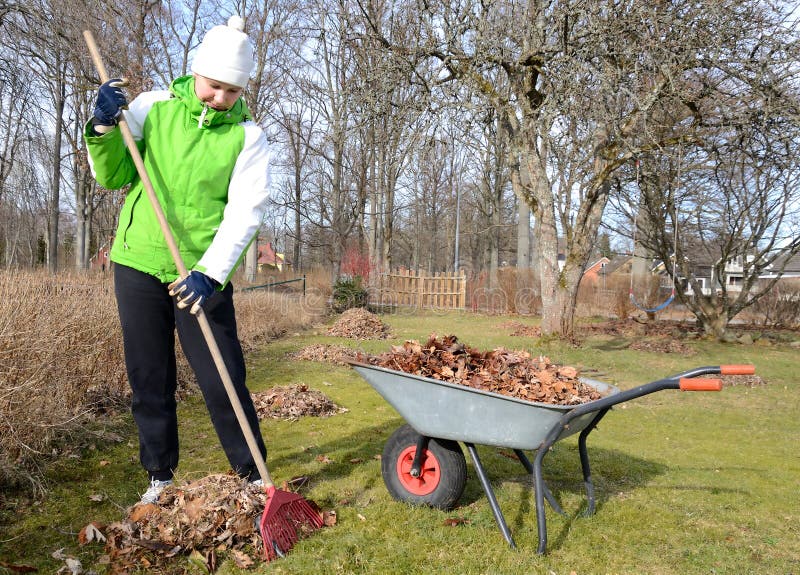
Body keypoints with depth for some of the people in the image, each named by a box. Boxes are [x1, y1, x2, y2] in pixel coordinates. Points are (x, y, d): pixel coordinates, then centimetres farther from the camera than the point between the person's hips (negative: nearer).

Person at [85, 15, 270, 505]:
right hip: (139, 264, 3)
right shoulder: (153, 107, 2)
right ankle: (160, 476, 27)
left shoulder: (248, 137, -4)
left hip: (203, 275, -2)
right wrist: (104, 129, -12)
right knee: (149, 381, 11)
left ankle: (253, 474, 15)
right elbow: (112, 177, 6)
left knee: (223, 381, -1)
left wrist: (210, 273, -26)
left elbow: (244, 213, -14)